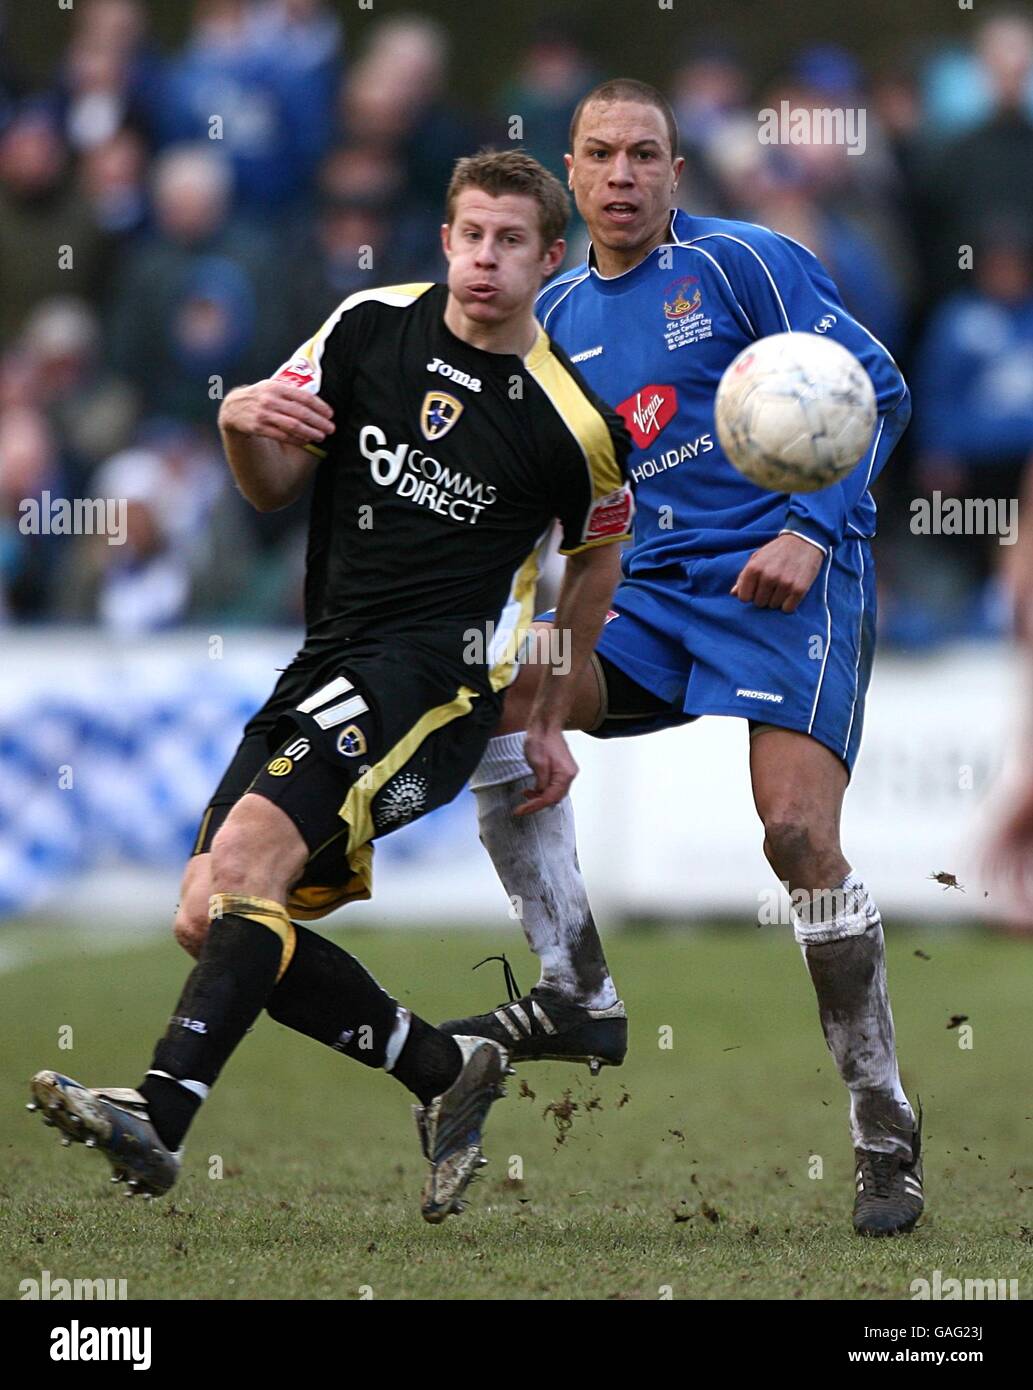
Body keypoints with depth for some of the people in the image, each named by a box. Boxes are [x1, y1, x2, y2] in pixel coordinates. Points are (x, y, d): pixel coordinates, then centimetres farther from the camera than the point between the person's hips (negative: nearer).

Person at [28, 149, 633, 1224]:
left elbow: (597, 556, 16)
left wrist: (551, 714, 19)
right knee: (210, 918, -2)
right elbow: (272, 486, 12)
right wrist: (244, 425, -12)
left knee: (247, 855, -27)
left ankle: (159, 1116, -37)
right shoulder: (372, 328, 6)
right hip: (325, 661, 6)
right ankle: (447, 1074, 12)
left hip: (437, 671, -6)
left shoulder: (573, 422, -3)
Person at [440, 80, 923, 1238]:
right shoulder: (555, 316, 14)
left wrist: (810, 532, -16)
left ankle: (887, 1140, -9)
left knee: (798, 833, -19)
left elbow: (875, 388, -5)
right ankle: (578, 996, -16)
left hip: (786, 583, -6)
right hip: (646, 599, 6)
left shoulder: (742, 263, -3)